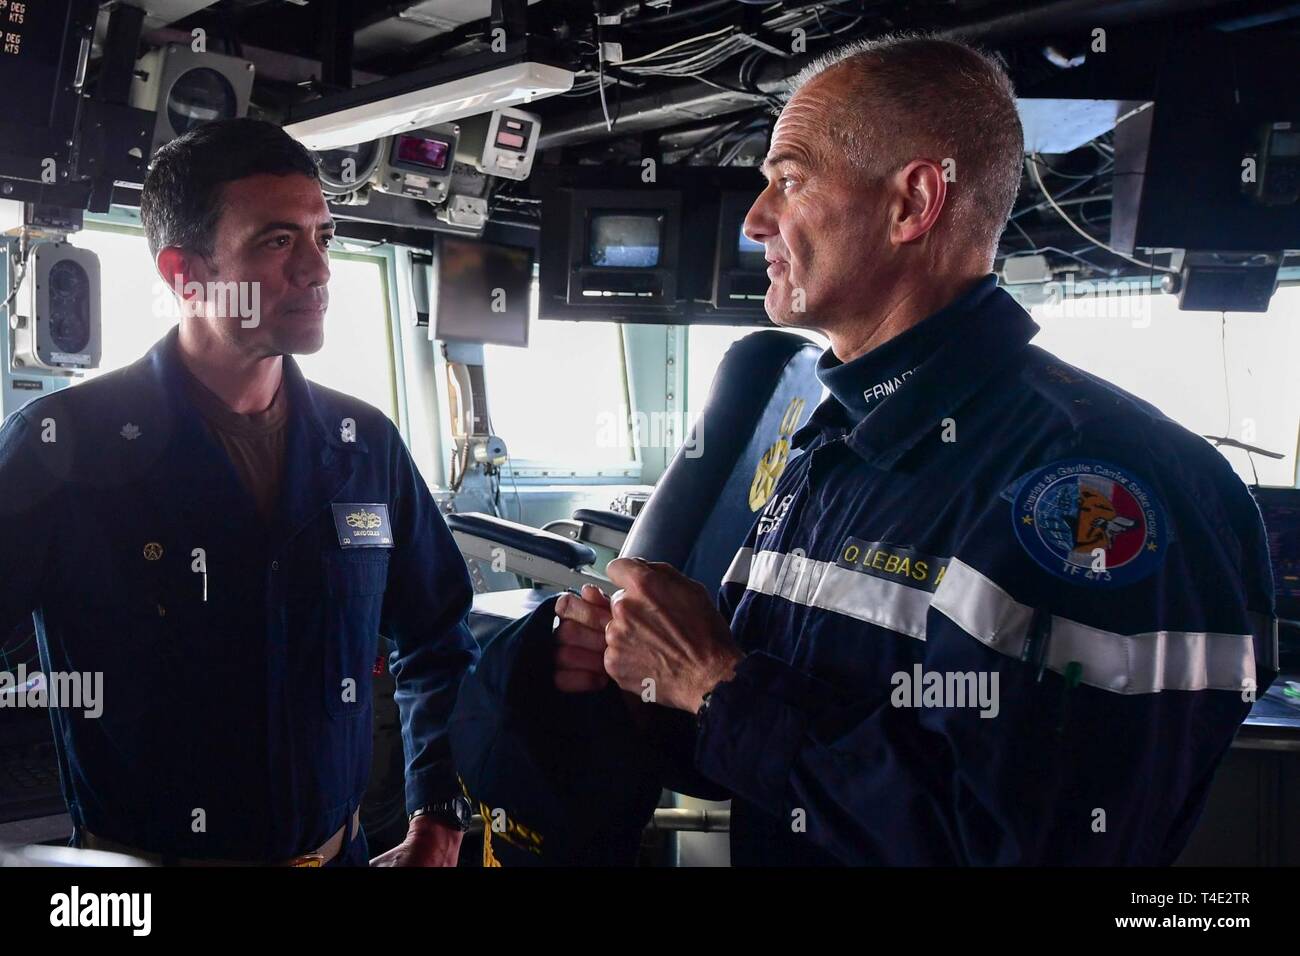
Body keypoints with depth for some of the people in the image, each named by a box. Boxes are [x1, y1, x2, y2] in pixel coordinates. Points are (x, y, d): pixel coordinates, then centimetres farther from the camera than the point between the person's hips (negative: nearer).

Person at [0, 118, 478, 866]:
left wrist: (437, 827, 2)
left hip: (339, 852, 4)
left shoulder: (367, 445, -1)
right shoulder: (65, 444, -15)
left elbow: (439, 642, 8)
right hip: (140, 855, -4)